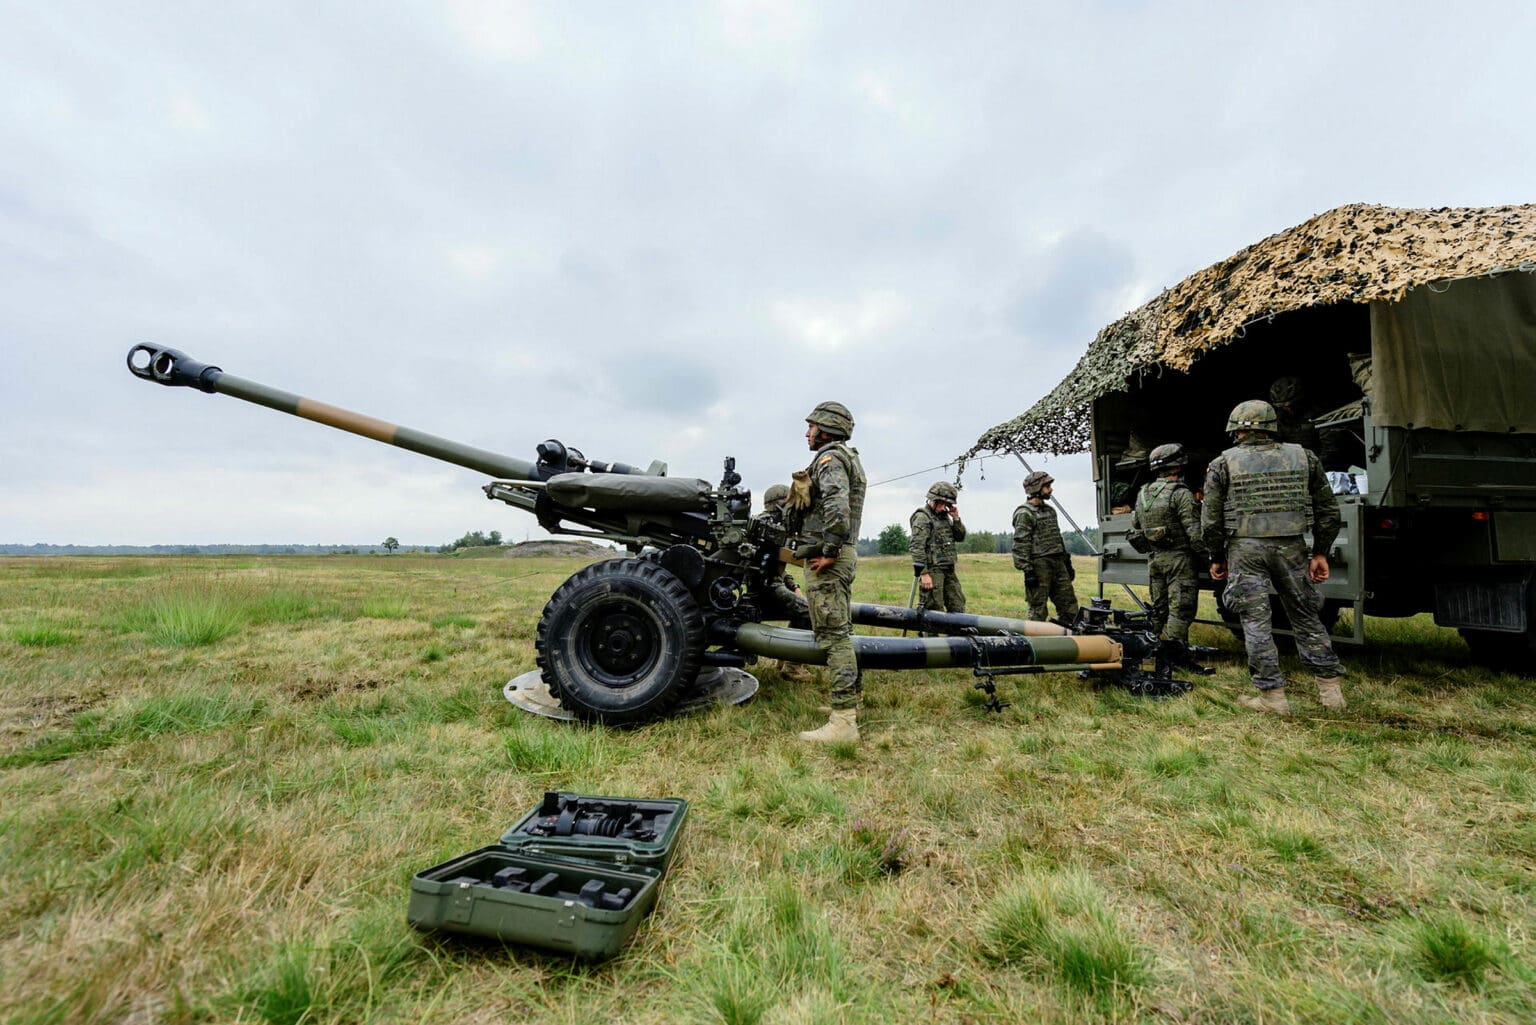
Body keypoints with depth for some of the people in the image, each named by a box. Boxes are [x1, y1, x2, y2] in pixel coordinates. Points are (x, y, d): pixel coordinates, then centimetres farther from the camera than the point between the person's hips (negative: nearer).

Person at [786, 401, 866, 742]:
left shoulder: (829, 458, -12)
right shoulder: (848, 458, 21)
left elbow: (836, 506, -29)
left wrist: (828, 551, -23)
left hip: (827, 559, -11)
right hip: (844, 554, 11)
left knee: (833, 635, -9)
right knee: (841, 631, 17)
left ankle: (843, 721, -5)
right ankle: (850, 702, 28)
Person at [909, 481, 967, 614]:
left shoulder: (944, 516, 16)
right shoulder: (922, 517, -10)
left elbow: (960, 537, 19)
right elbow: (916, 547, -18)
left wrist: (956, 518, 3)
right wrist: (923, 573, -23)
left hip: (949, 570, 8)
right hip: (932, 570, -8)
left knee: (958, 607, 11)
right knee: (934, 610, -5)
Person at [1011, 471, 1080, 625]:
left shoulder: (1050, 511, 17)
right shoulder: (1024, 514, -10)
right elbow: (1021, 546, -16)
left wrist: (1067, 563, 21)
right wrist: (1028, 571, -21)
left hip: (1058, 564, 9)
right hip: (1039, 566, -9)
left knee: (1070, 606, 10)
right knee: (1038, 610, -2)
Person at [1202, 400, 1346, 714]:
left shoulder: (1223, 464, -1)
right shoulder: (1304, 457, 9)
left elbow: (1211, 520, -3)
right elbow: (1328, 512, 11)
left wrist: (1217, 558, 8)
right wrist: (1320, 552, 17)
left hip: (1246, 549, -3)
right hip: (1292, 547, 4)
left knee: (1256, 622, 2)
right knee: (1306, 617, 16)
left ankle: (1273, 696, 6)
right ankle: (1331, 689, 24)